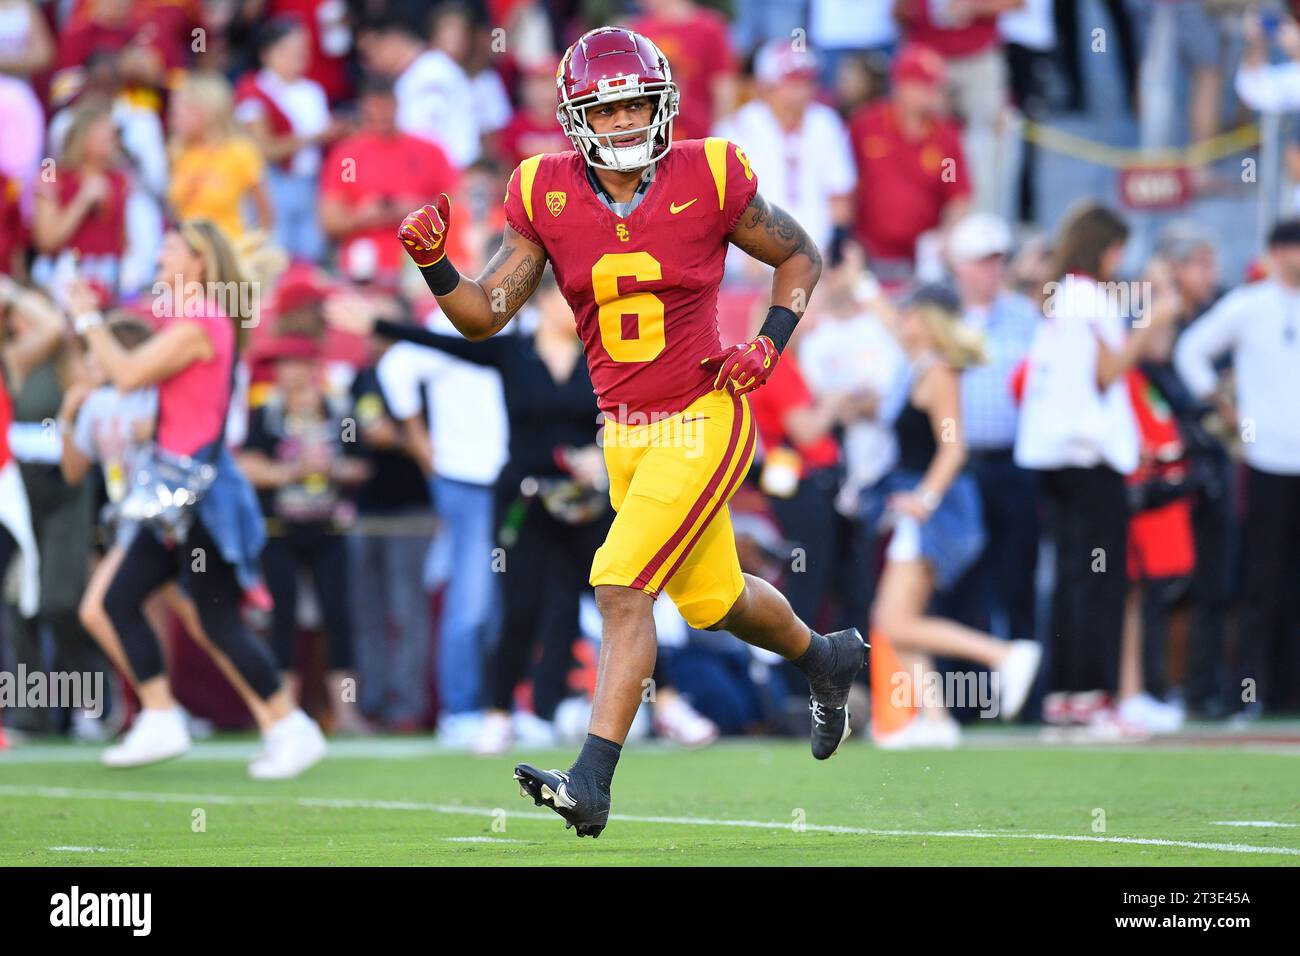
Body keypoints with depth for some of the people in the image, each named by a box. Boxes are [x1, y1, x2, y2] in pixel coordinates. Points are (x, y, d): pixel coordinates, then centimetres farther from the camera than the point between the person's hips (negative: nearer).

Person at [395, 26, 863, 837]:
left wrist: (769, 346, -8)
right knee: (713, 601, 20)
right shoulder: (547, 198, -4)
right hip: (626, 433, 5)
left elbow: (800, 258, 5)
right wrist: (432, 264, -22)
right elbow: (484, 315, -4)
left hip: (702, 421, -5)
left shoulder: (708, 179, -11)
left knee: (622, 587, -18)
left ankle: (592, 782, -18)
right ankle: (825, 657, 51)